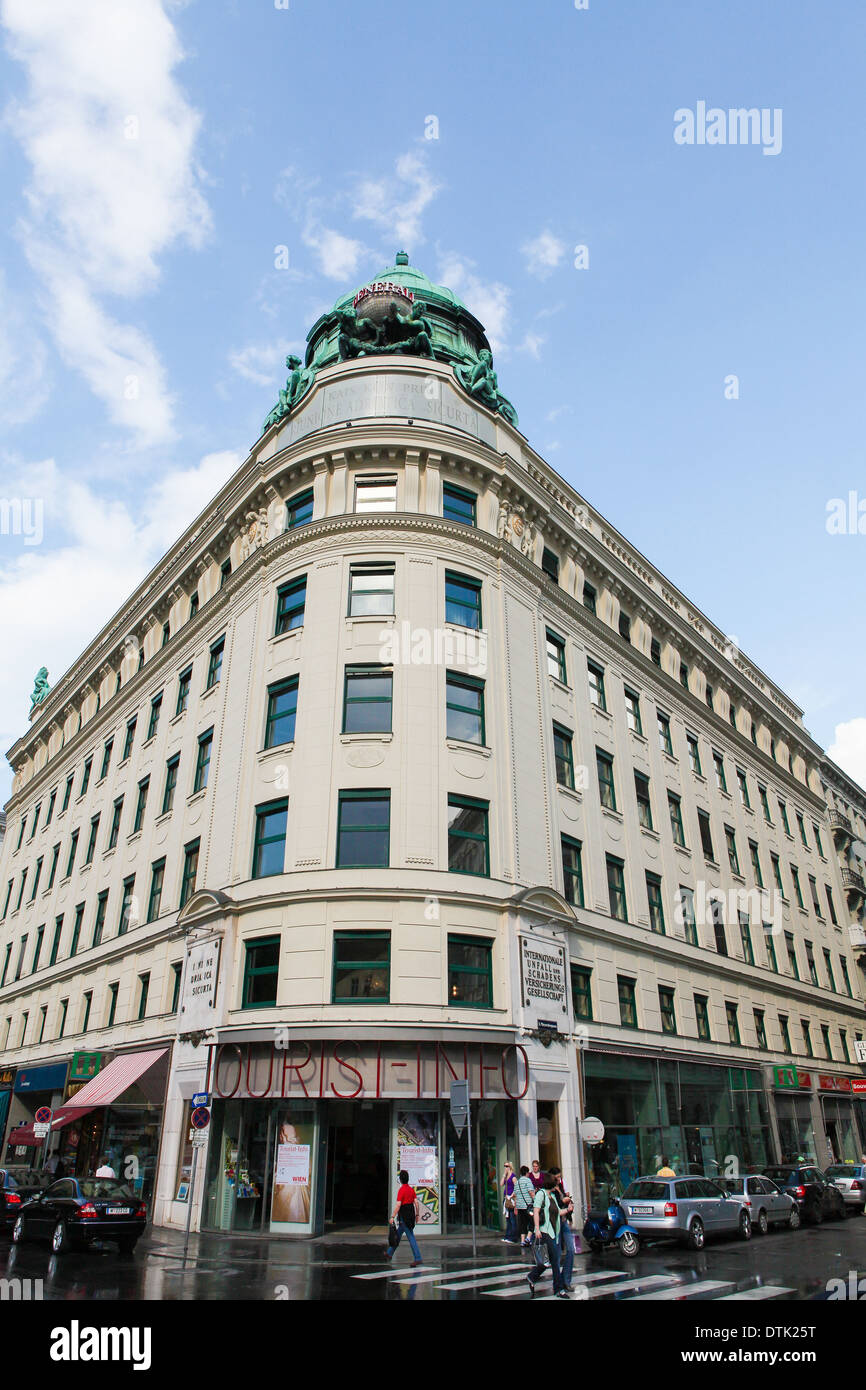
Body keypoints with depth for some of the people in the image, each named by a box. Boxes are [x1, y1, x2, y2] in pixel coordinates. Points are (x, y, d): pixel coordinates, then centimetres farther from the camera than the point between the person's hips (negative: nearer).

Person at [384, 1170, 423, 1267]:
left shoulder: (401, 1190, -15)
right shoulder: (412, 1189, 6)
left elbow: (398, 1205, -19)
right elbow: (416, 1202, 5)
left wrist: (393, 1216, -15)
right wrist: (417, 1214, 13)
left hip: (403, 1215, -8)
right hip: (411, 1214, 8)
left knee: (411, 1237, -4)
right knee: (398, 1234, 17)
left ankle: (418, 1259, -6)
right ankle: (389, 1253, 29)